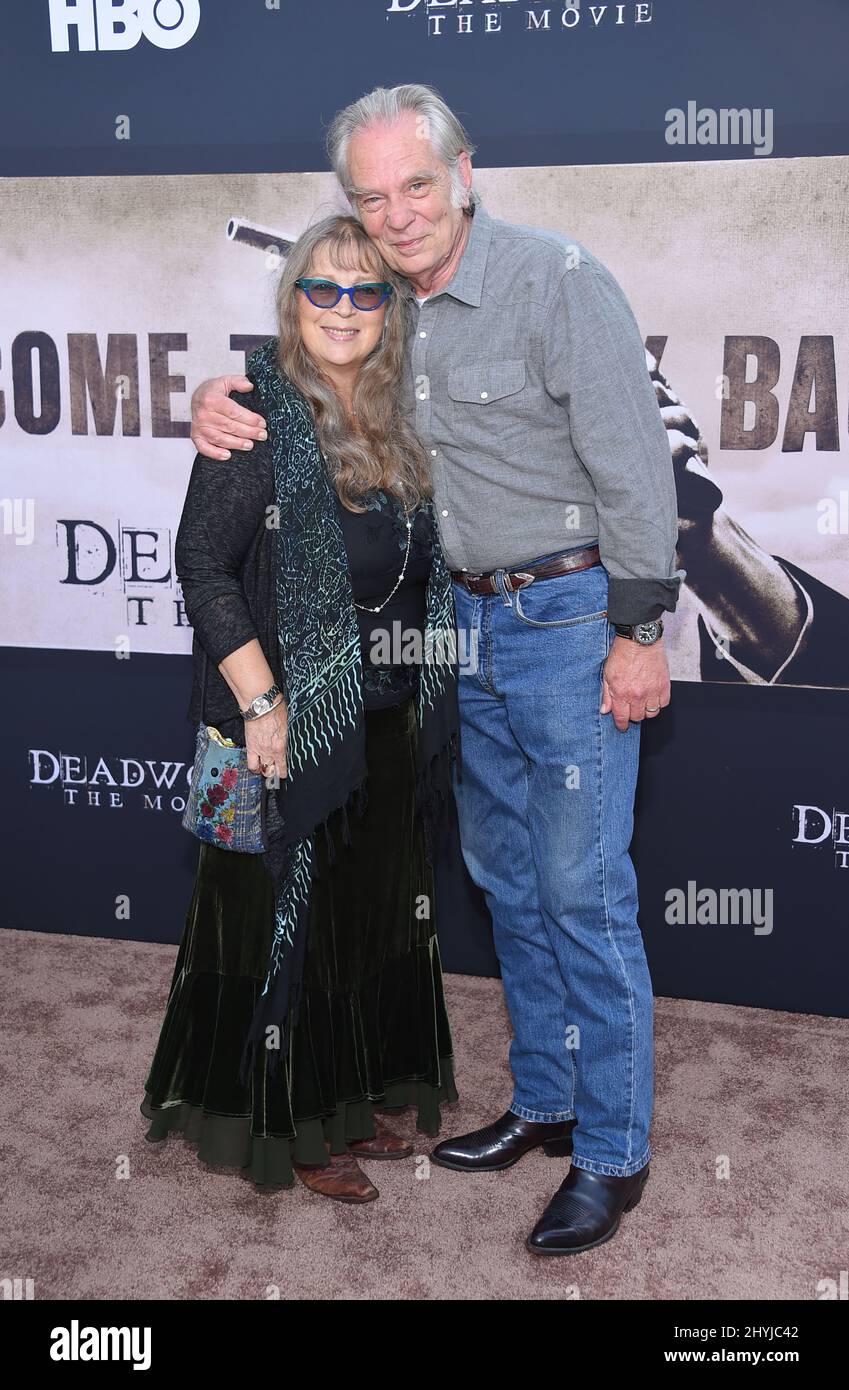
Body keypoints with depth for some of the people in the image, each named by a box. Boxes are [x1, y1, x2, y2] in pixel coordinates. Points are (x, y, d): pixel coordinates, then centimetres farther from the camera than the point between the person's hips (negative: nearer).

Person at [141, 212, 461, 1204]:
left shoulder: (394, 426, 10)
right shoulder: (259, 416, -12)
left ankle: (352, 1104, 34)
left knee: (372, 920, 16)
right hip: (295, 726, -7)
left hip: (388, 731, 7)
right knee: (291, 921, 5)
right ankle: (293, 1131, 23)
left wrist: (427, 708, 13)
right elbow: (202, 564, -16)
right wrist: (261, 700, -20)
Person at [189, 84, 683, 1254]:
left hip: (571, 617, -7)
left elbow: (635, 464, -14)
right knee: (507, 879, 14)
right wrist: (222, 399, -3)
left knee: (584, 893, -3)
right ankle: (545, 1103, 31)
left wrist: (640, 630, -15)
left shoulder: (556, 279, -13)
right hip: (468, 620, 7)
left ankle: (614, 1155, 12)